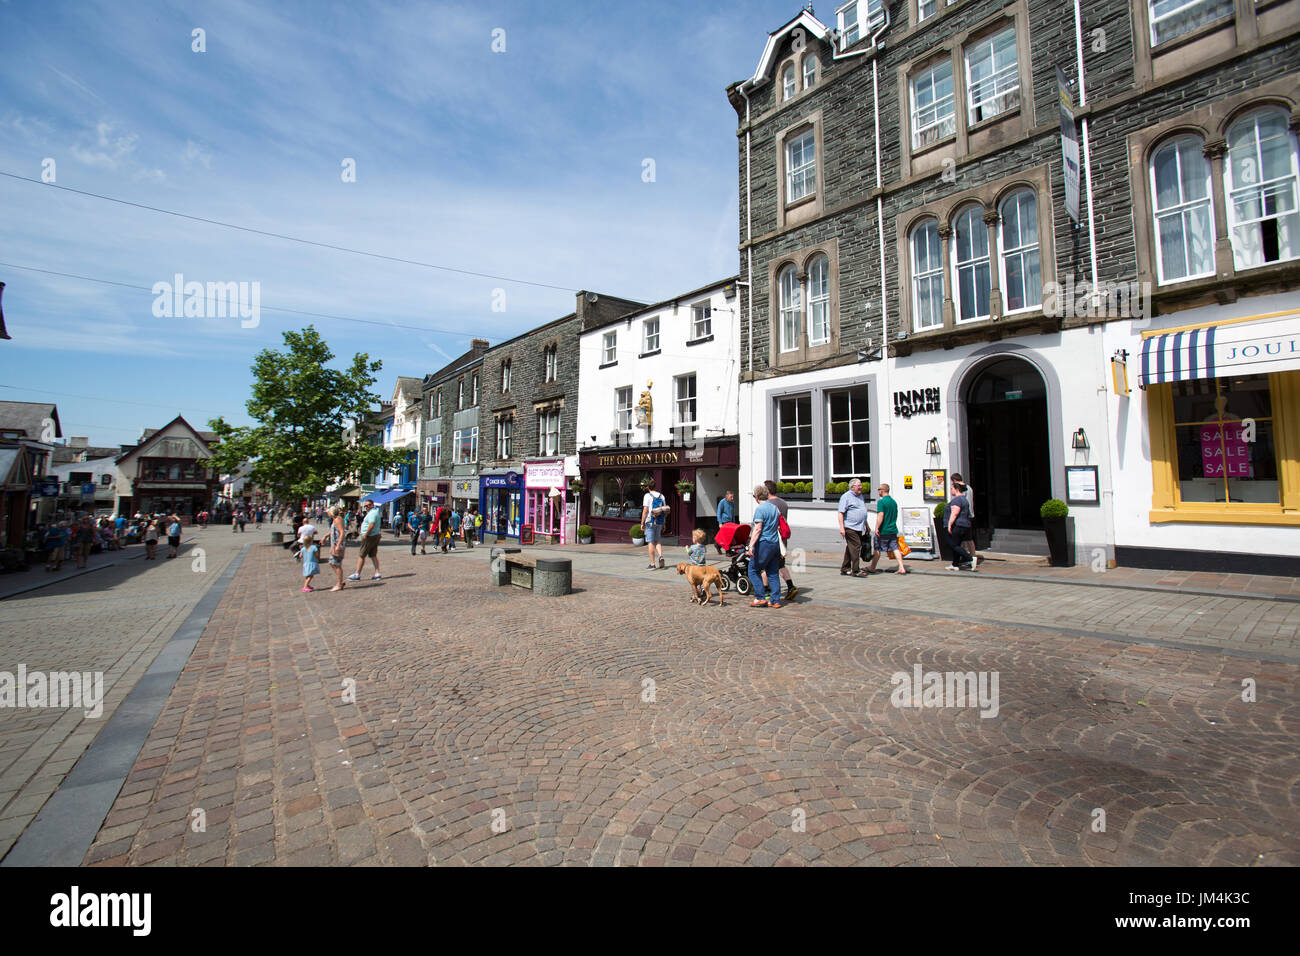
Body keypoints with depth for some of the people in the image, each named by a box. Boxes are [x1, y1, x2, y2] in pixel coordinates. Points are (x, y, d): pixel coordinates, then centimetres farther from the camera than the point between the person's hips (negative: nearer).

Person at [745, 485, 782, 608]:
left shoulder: (760, 508, -11)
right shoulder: (775, 507, 14)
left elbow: (758, 529, -20)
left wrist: (751, 545, -24)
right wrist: (781, 547, 29)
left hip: (763, 543, -8)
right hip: (775, 543, 8)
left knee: (753, 570, 4)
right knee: (772, 572, 11)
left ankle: (760, 597, 1)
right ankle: (775, 600, 12)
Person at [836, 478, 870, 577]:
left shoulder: (860, 496, 19)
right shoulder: (846, 497, -7)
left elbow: (863, 512, 29)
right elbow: (840, 513, -13)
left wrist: (867, 526, 28)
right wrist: (841, 527, -21)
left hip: (859, 528, 8)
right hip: (850, 527, -8)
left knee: (850, 548, 11)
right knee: (855, 547, -11)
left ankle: (844, 569, 19)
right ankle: (856, 571, -8)